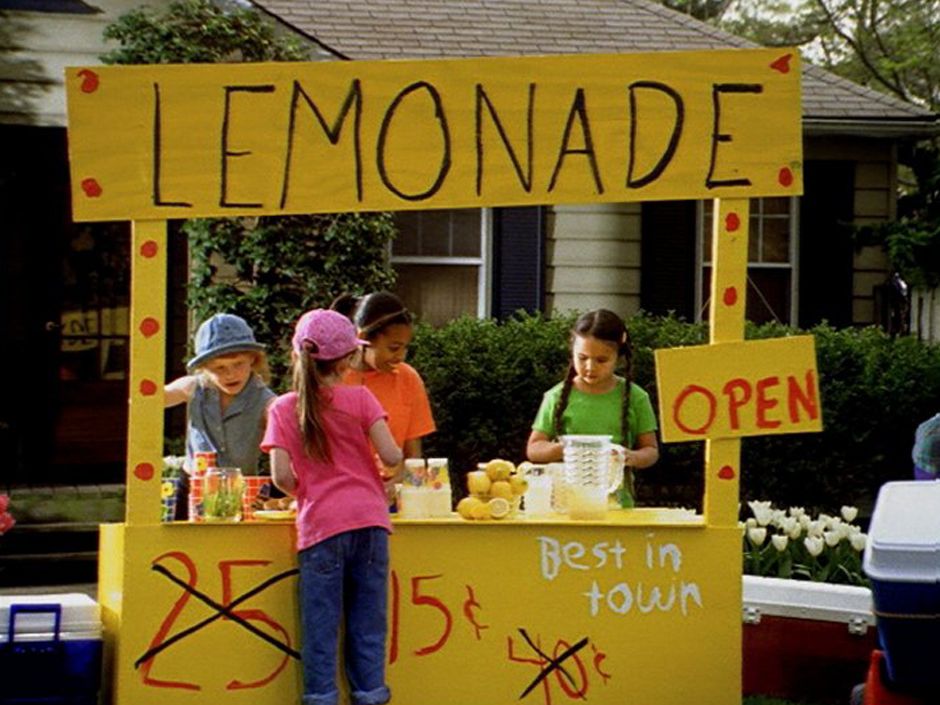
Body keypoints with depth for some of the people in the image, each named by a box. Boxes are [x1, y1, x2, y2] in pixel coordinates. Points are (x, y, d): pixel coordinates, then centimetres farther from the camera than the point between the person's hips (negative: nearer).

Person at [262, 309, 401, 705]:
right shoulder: (359, 398, 1)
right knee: (368, 620, 9)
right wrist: (394, 465, 16)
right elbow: (391, 456, -6)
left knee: (321, 621, 4)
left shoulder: (283, 408, 2)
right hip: (368, 517, 1)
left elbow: (281, 476, -5)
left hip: (319, 524, -1)